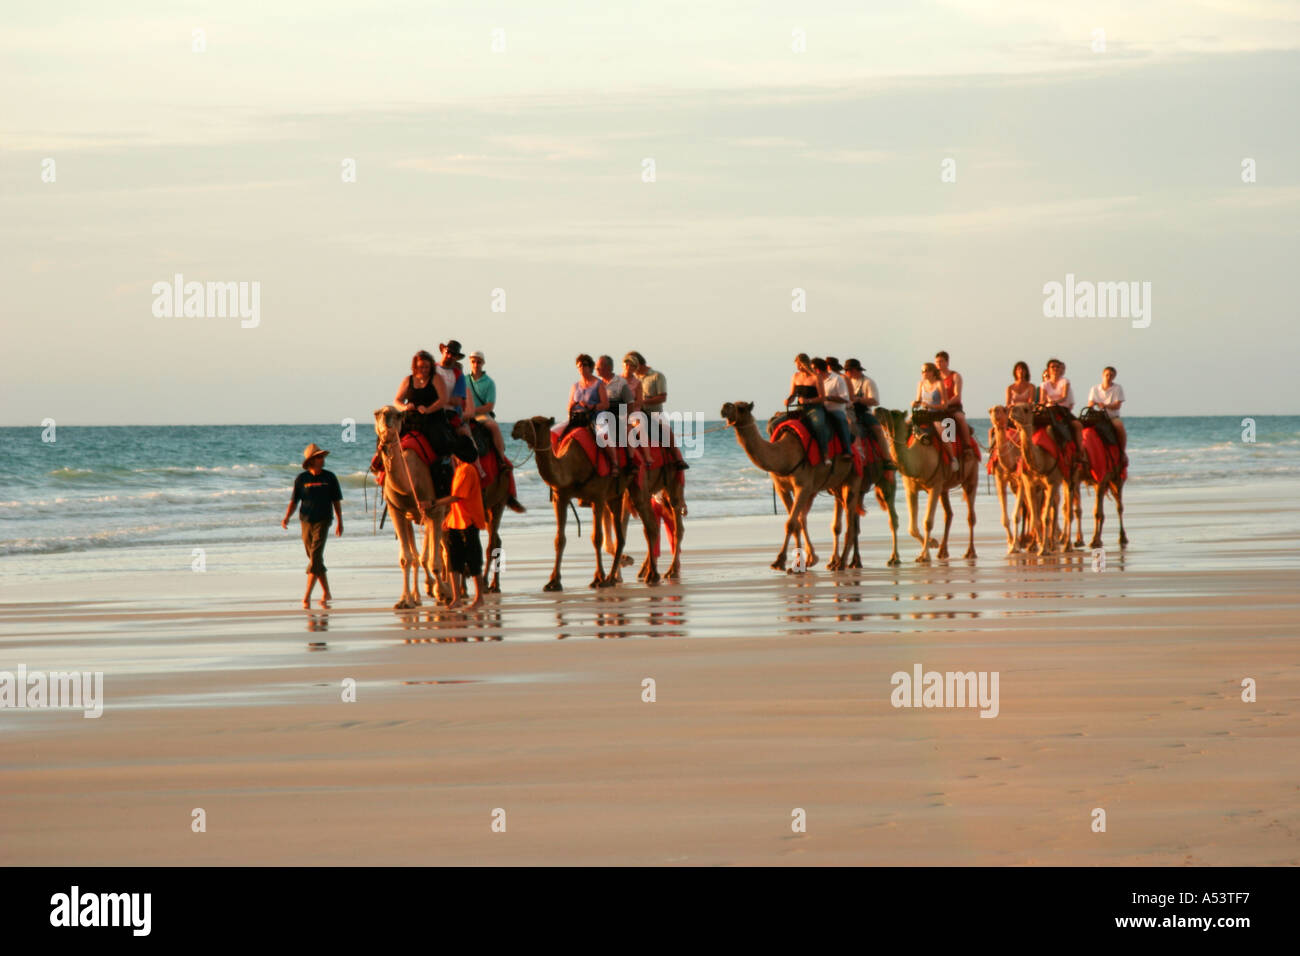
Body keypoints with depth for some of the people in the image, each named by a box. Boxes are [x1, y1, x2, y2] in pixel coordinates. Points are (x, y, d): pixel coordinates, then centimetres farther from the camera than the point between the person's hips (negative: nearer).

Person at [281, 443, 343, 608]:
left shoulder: (330, 477, 3)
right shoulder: (301, 478, 3)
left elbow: (336, 501, 8)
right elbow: (294, 501, 5)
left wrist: (340, 522, 5)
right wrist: (287, 517, -11)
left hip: (322, 522, -2)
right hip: (306, 522, 2)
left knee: (315, 557, -13)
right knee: (316, 559, 8)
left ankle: (307, 595, -16)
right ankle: (326, 593, 20)